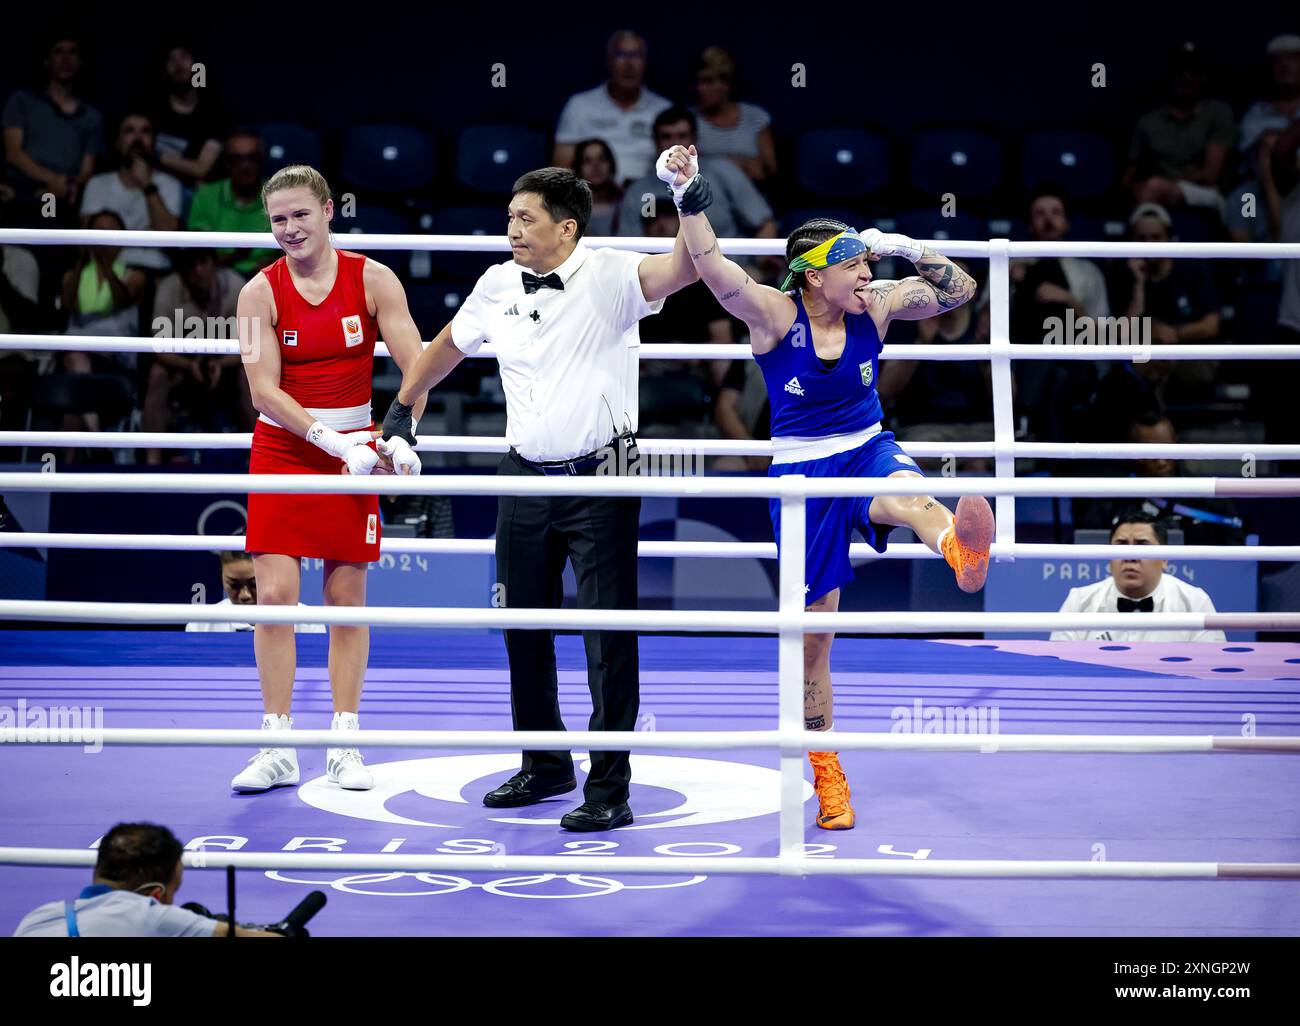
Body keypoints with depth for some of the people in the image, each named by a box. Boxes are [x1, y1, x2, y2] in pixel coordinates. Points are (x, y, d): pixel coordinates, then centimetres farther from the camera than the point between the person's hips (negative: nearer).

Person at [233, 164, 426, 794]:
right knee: (274, 595, -6)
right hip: (282, 448, 0)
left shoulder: (373, 280, -4)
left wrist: (400, 436, -24)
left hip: (354, 448, 0)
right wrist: (331, 439, -24)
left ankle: (344, 744, 12)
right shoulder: (261, 292, -6)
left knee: (347, 599, 3)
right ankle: (278, 749, 1)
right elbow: (264, 389, -13)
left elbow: (416, 366, -8)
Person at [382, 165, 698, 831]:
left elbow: (682, 268, -29)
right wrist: (402, 408, 30)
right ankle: (545, 767, 30)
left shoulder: (608, 276, -11)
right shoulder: (498, 285, 6)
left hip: (599, 479, -6)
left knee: (608, 636, -5)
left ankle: (609, 789, 0)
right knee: (523, 626, 14)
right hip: (525, 477, 6)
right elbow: (448, 344, 24)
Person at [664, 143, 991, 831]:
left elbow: (959, 290, 6)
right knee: (812, 633, 4)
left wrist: (907, 249, -9)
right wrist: (688, 196, -38)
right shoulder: (774, 315, -12)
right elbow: (714, 270, -27)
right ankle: (824, 773, 18)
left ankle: (963, 550, -76)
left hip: (870, 452, 1)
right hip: (803, 475, -1)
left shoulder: (874, 306, -3)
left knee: (907, 495, -39)